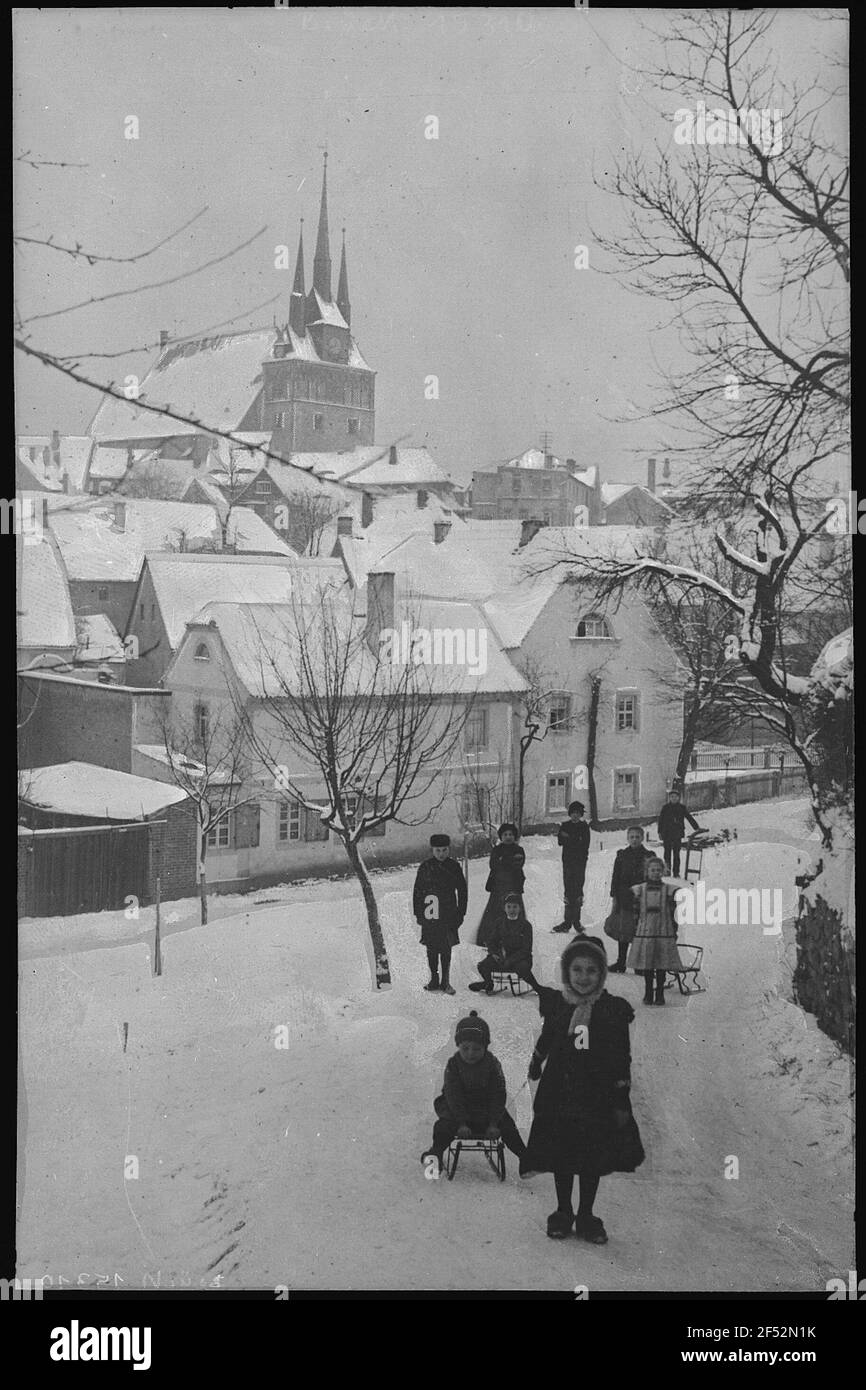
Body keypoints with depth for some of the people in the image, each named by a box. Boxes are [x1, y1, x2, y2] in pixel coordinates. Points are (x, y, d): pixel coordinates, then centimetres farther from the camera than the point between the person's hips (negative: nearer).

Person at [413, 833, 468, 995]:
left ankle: (445, 982, 9)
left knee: (446, 949, 2)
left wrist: (461, 914, 4)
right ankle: (434, 979, 17)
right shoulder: (425, 867, 0)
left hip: (448, 915, 0)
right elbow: (417, 892, 6)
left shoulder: (454, 867, 1)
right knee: (431, 949, 6)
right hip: (429, 915, 1)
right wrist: (418, 914, 3)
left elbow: (462, 891, 7)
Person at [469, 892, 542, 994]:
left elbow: (526, 949, -8)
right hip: (501, 956, 4)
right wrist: (493, 953, -8)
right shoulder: (500, 923, 10)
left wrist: (510, 960, -19)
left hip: (519, 958, -4)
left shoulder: (526, 925, -2)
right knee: (482, 966, -18)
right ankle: (488, 984, 14)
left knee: (522, 968, -38)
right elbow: (492, 941, 16)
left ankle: (537, 987, -14)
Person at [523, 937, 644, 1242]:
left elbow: (622, 1059, -4)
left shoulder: (614, 1010, -8)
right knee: (561, 1158, 10)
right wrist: (535, 1065, 27)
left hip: (599, 1099, -1)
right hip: (559, 1096, 1)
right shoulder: (556, 1004, -4)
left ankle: (586, 1217, 24)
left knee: (594, 1160, 9)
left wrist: (622, 1102, -5)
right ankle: (562, 1213, 27)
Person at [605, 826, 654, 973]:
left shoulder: (648, 856, 1)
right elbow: (616, 877, 5)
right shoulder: (622, 856, 4)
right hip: (625, 898, 1)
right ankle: (621, 963, 12)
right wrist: (614, 897, 0)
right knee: (624, 930, 5)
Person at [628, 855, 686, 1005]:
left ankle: (660, 993, 14)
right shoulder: (639, 890, 4)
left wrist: (674, 933, 4)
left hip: (664, 933, -1)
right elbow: (635, 913, 8)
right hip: (644, 932, 1)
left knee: (662, 965, 2)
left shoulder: (669, 891, 2)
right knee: (646, 965, 4)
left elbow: (673, 913, 6)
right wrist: (634, 932, 6)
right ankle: (648, 993, 16)